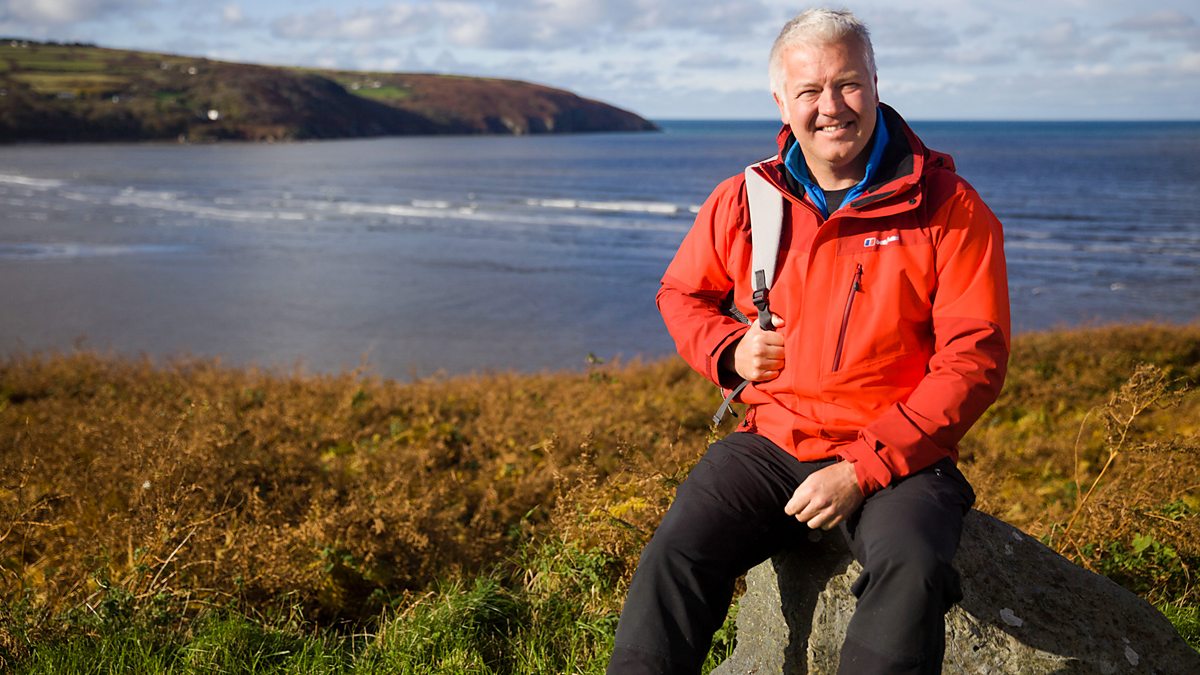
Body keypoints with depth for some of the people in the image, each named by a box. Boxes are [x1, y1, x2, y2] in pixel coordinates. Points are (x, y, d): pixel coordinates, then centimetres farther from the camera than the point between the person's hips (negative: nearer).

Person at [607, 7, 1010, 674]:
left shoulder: (950, 208, -5)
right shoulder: (744, 201, 5)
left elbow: (973, 361, -9)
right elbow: (681, 293, 22)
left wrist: (862, 469, -18)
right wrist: (729, 350, -2)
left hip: (898, 453, -2)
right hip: (770, 443, 3)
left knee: (912, 570, -32)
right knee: (678, 550, -22)